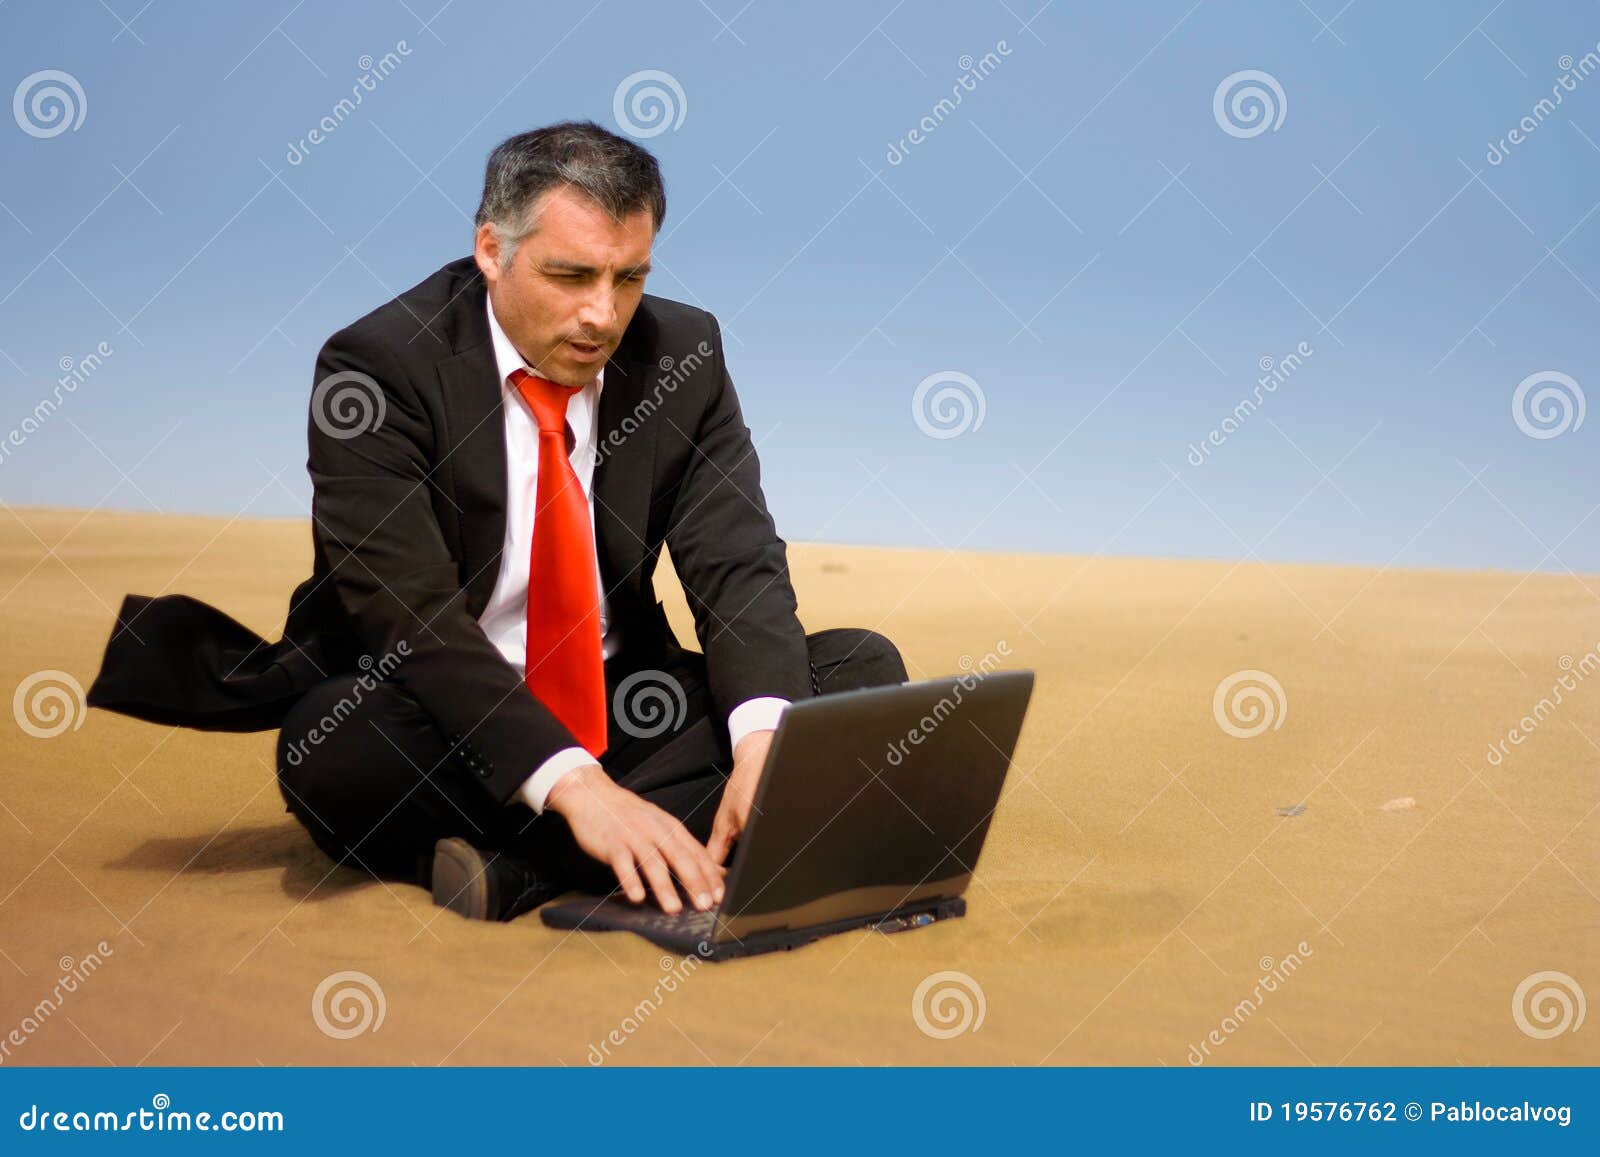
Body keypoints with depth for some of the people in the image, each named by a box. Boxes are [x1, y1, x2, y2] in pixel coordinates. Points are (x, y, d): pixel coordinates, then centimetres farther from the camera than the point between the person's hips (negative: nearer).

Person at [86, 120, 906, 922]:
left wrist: (763, 739, -30)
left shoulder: (682, 352, -3)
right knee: (332, 745, -36)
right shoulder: (377, 364, -15)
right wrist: (572, 782, -39)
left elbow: (738, 563, -9)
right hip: (441, 726, -4)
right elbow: (410, 614, -25)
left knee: (864, 669, -15)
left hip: (626, 707, 5)